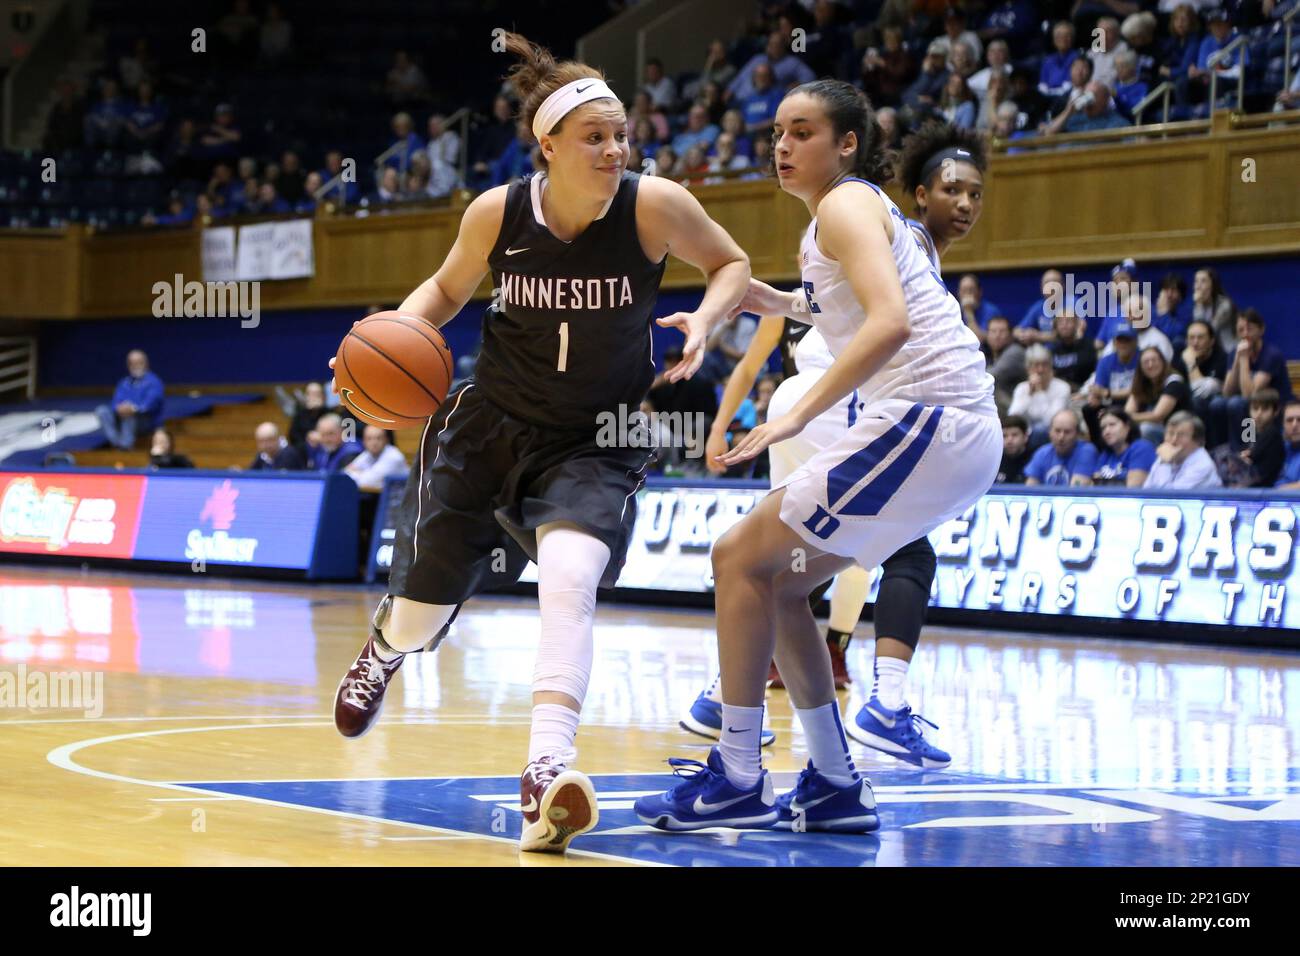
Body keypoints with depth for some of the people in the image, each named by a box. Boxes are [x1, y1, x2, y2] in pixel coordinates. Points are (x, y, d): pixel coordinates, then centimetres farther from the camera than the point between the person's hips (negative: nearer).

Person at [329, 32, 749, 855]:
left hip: (597, 442, -2)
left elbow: (733, 265, 0)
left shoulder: (654, 206, -18)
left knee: (569, 578, -32)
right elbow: (448, 289, 7)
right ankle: (385, 648, 52)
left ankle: (547, 775, -34)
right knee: (421, 617, 12)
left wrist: (704, 323, -20)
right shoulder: (497, 214, -13)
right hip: (490, 426, 2)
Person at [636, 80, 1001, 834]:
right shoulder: (865, 208, 21)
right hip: (961, 433, 10)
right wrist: (779, 303, 23)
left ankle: (738, 781, -4)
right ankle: (836, 788, 16)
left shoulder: (845, 205, -7)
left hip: (924, 418, -10)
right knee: (780, 580, 16)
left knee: (743, 558, -6)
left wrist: (800, 414, -27)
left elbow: (890, 323, -23)